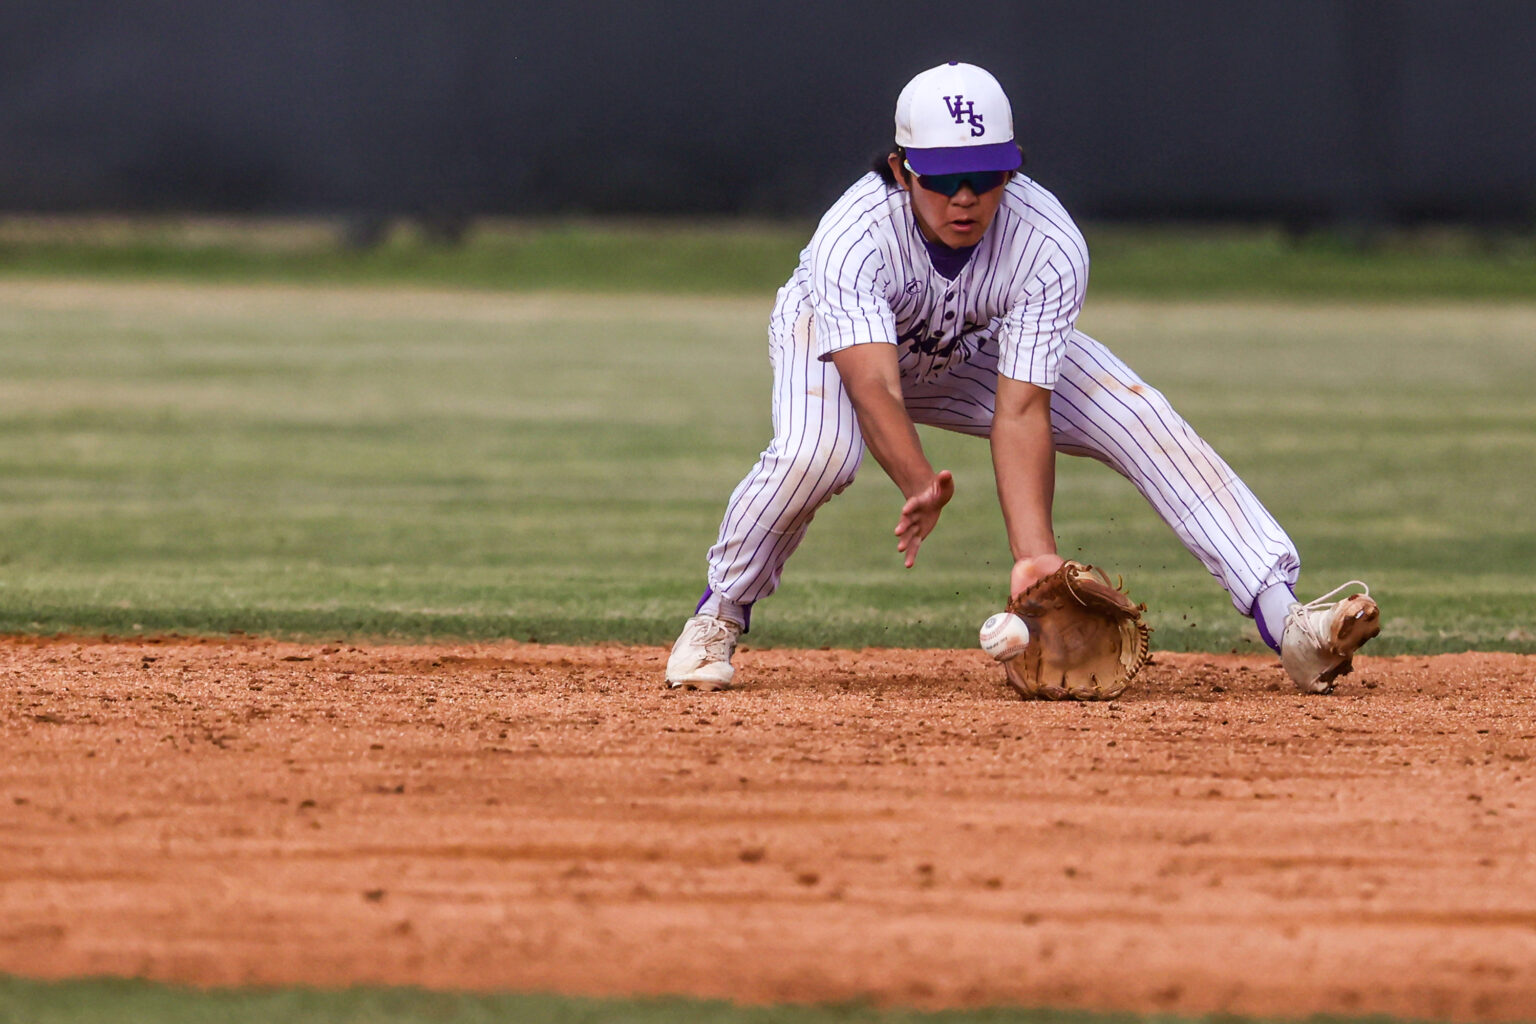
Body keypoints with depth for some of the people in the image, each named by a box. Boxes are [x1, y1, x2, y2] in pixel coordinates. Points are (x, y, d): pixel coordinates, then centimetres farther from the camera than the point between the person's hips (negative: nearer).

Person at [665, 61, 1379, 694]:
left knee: (1146, 427, -18)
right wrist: (920, 485, -69)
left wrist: (1034, 556, -50)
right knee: (816, 455, -35)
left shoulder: (1049, 245, -34)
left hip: (980, 349, 2)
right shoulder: (852, 238, -39)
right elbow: (874, 387, -51)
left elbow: (1020, 410, -38)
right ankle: (717, 618, -9)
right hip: (836, 334, -2)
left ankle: (1285, 623, -22)